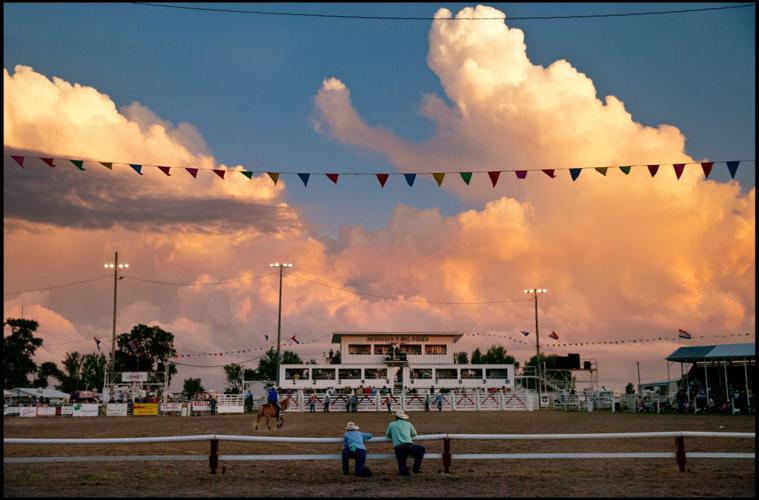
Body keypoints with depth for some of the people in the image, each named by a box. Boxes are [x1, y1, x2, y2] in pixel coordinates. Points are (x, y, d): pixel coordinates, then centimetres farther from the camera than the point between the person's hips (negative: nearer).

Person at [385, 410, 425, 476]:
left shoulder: (391, 424, 15)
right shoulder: (408, 424, 17)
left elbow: (387, 435, 29)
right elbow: (414, 434, 32)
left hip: (398, 449, 1)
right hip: (408, 446, -1)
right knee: (421, 449, 25)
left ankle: (403, 470, -18)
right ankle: (416, 468, 16)